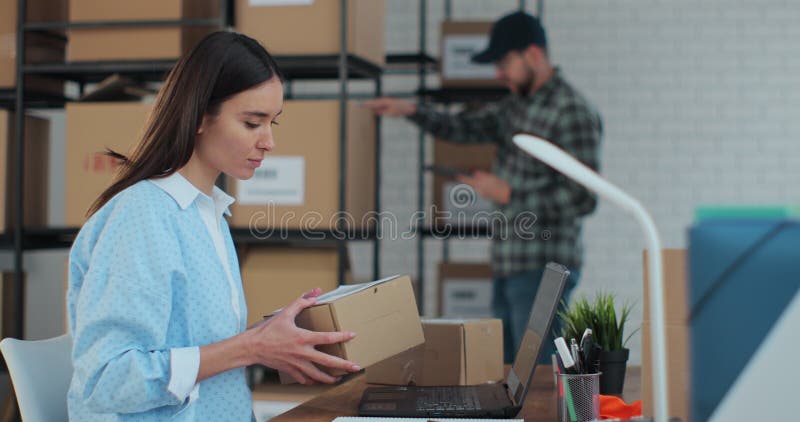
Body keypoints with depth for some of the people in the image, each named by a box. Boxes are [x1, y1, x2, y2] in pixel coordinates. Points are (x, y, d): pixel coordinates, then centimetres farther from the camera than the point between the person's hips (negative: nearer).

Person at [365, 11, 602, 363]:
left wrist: (508, 194, -16)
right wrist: (411, 110, 8)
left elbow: (583, 198, -19)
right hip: (510, 267, 9)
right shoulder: (517, 104, 14)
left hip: (543, 270, -9)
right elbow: (465, 128, 23)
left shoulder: (572, 113, -14)